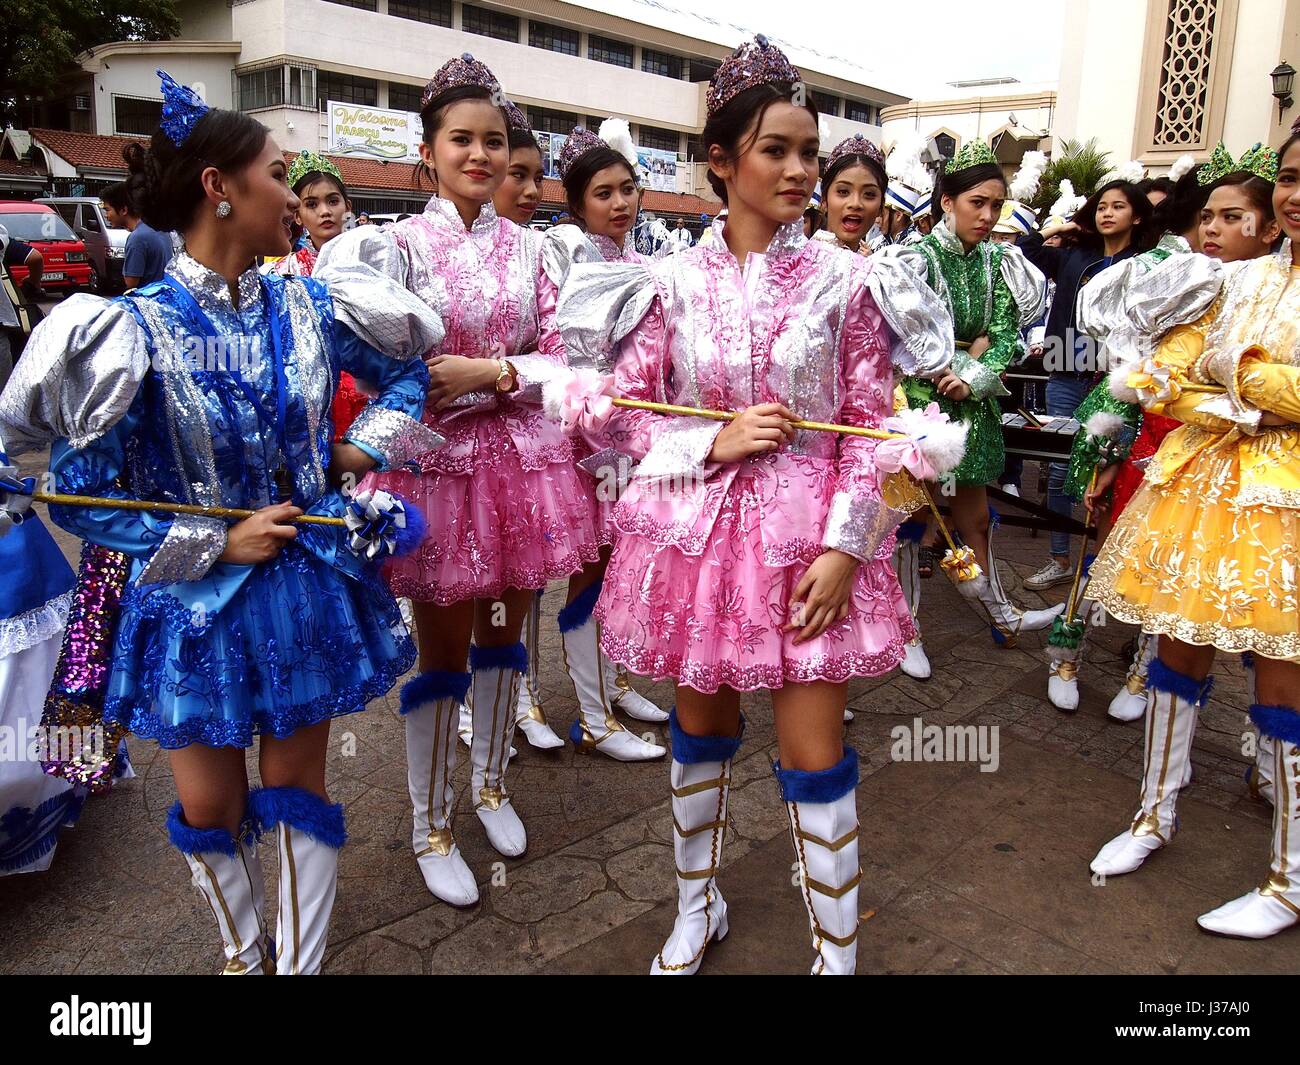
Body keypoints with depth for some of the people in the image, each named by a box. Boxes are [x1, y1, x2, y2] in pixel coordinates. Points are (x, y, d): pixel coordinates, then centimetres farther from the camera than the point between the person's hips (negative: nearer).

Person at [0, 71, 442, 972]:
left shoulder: (312, 308, -3)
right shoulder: (130, 331, -14)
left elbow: (409, 368, 14)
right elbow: (80, 494, -10)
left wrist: (367, 447, 0)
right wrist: (217, 543, -14)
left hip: (307, 588, 2)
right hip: (198, 601, -2)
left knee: (296, 789, 13)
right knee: (211, 810, 13)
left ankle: (300, 961, 33)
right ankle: (245, 955, 42)